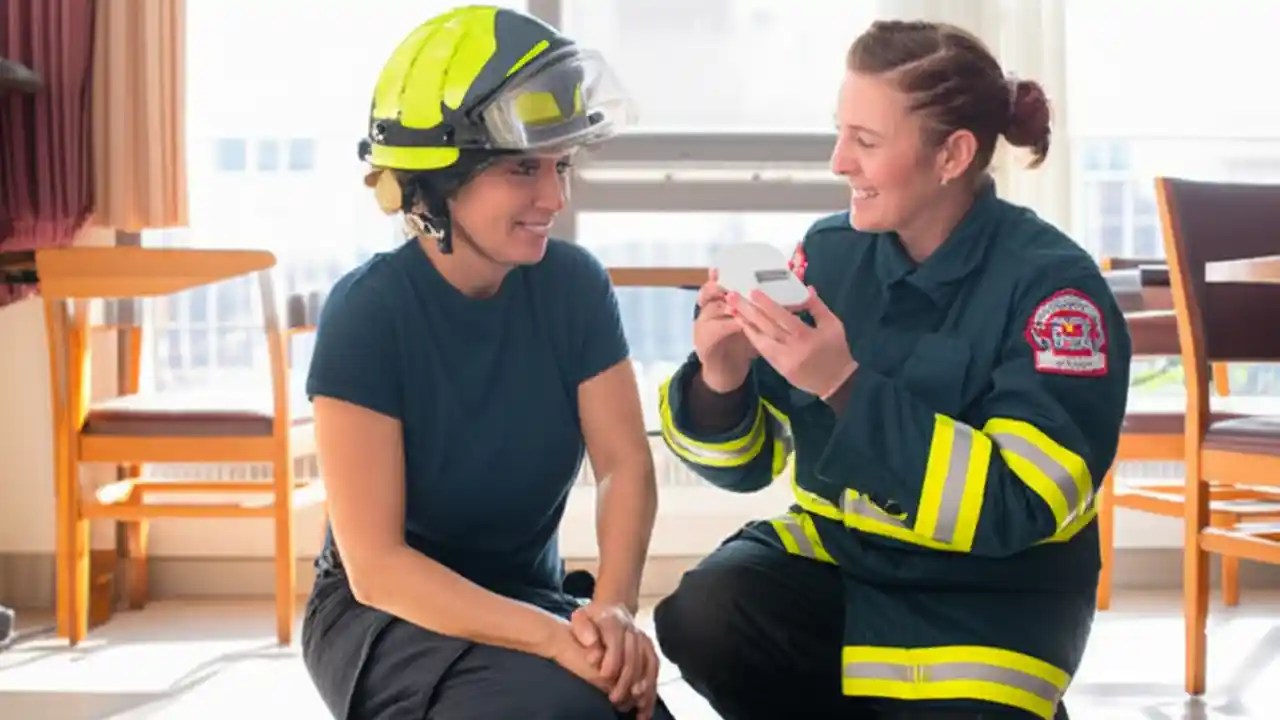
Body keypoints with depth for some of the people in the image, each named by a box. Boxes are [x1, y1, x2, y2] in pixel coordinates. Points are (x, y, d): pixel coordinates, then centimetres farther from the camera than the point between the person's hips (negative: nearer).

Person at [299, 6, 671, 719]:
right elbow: (375, 566, -23)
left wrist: (613, 610, -31)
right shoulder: (369, 311, -20)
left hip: (529, 597, 4)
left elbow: (625, 463, -10)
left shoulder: (574, 286, -7)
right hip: (386, 616, -4)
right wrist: (554, 637, -34)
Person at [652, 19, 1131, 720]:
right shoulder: (830, 250, -2)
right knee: (700, 619, -25)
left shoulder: (1051, 281, -15)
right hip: (836, 556, 3)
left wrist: (846, 386, -29)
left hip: (986, 597, -3)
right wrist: (719, 381, -19)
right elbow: (748, 462, 5)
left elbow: (1019, 504, -23)